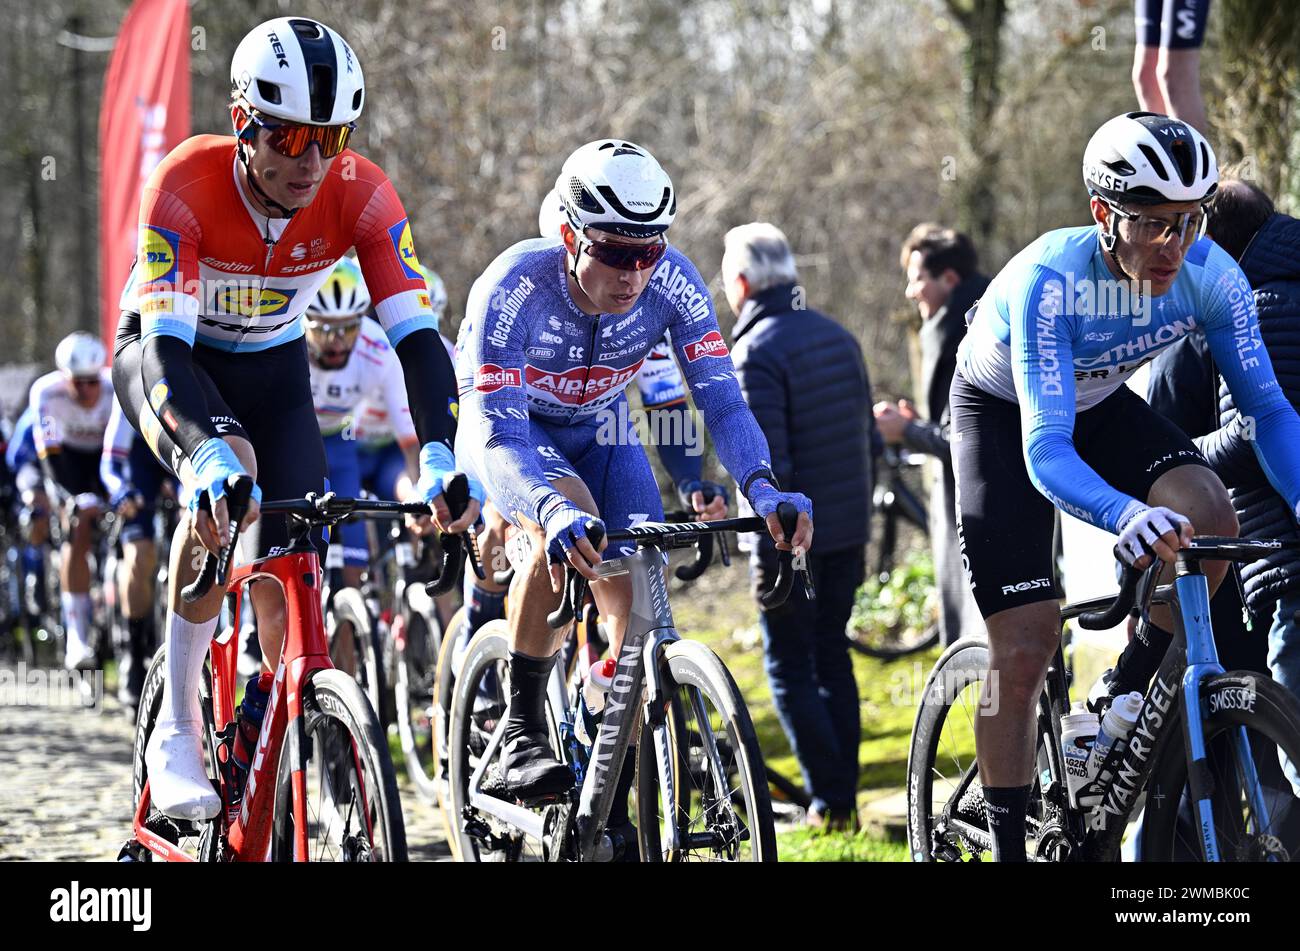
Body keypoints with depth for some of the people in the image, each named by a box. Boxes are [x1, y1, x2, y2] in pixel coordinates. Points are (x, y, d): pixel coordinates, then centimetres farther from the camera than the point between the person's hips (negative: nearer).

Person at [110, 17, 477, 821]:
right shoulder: (187, 183, -34)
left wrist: (440, 457, -49)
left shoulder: (360, 194, -26)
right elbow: (164, 343, -43)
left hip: (272, 363, 3)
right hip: (167, 351, -3)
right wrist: (207, 454, -61)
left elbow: (417, 336, -32)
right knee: (228, 471, -33)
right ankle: (176, 731, -22)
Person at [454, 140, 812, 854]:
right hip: (508, 432, -4)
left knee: (638, 603, -14)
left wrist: (761, 486, -47)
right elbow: (497, 433, -41)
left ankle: (614, 813, -1)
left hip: (598, 433, 4)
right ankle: (521, 729, -19)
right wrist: (551, 508, -60)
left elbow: (720, 396, -27)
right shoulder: (514, 287, -35)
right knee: (569, 525, -36)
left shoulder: (671, 283, -26)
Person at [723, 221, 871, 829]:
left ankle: (827, 796, -4)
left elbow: (769, 464, -21)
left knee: (790, 670, 1)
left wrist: (767, 553, -17)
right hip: (846, 536, 7)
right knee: (833, 658, 14)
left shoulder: (757, 352, -15)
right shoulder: (839, 338, 9)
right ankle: (845, 796, 15)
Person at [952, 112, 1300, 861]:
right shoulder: (1051, 280, -38)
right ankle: (1007, 844, 4)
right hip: (1003, 413, -4)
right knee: (1025, 651, -11)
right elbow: (1045, 449, -44)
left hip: (1100, 404, 4)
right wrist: (1127, 515, -63)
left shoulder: (1213, 275, -25)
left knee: (1210, 518, -27)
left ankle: (1123, 698, -5)